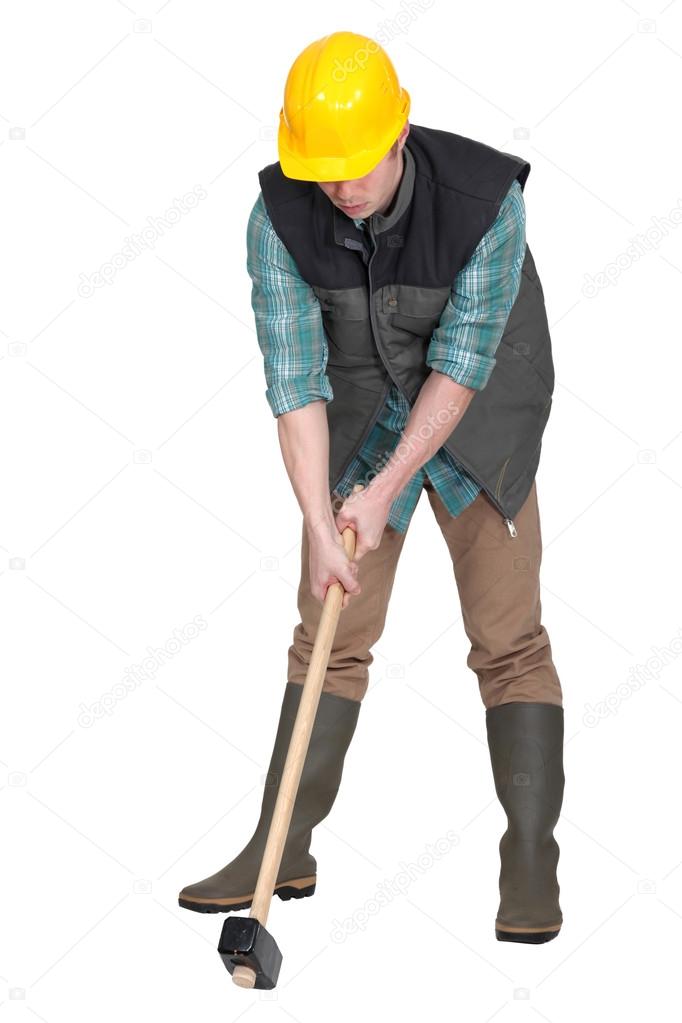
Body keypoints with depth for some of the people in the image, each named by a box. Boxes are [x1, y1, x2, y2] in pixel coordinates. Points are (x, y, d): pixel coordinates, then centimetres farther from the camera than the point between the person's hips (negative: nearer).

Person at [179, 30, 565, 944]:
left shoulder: (485, 197, -28)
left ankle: (531, 866, 0)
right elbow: (294, 379, -20)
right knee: (331, 634, 2)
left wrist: (385, 490, -23)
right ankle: (281, 852, 10)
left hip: (479, 416, -2)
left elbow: (464, 360, -23)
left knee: (509, 638, -8)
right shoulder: (279, 215, -20)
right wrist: (319, 527, -26)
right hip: (358, 417, 2)